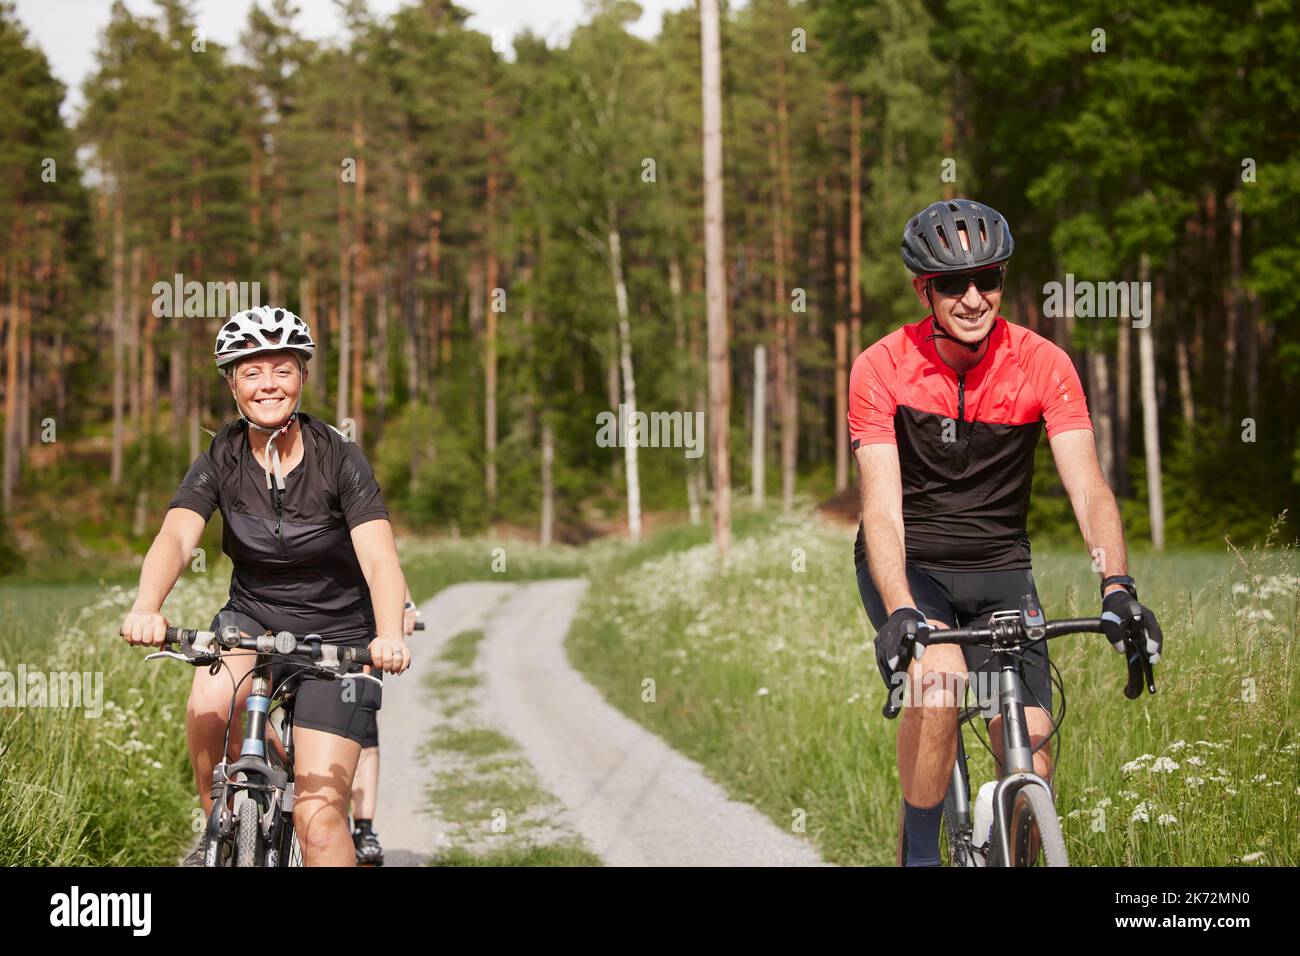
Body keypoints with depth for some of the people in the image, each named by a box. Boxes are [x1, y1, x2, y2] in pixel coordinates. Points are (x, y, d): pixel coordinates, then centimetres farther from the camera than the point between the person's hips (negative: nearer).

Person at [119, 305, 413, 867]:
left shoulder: (339, 459, -14)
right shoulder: (221, 461, -8)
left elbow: (379, 558, -25)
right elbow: (176, 536, -24)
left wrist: (389, 635, -45)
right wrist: (145, 608, -45)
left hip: (337, 634, -2)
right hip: (253, 616, 2)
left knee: (318, 817, -14)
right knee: (209, 706, -31)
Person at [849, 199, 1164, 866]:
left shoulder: (1042, 365, -10)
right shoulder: (881, 368, -15)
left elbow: (1088, 488, -18)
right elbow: (882, 506, -22)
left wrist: (1117, 588, -36)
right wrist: (899, 613, -39)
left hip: (998, 570, 2)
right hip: (906, 566, -2)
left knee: (1032, 769, -9)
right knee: (939, 681, -33)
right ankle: (919, 855, -16)